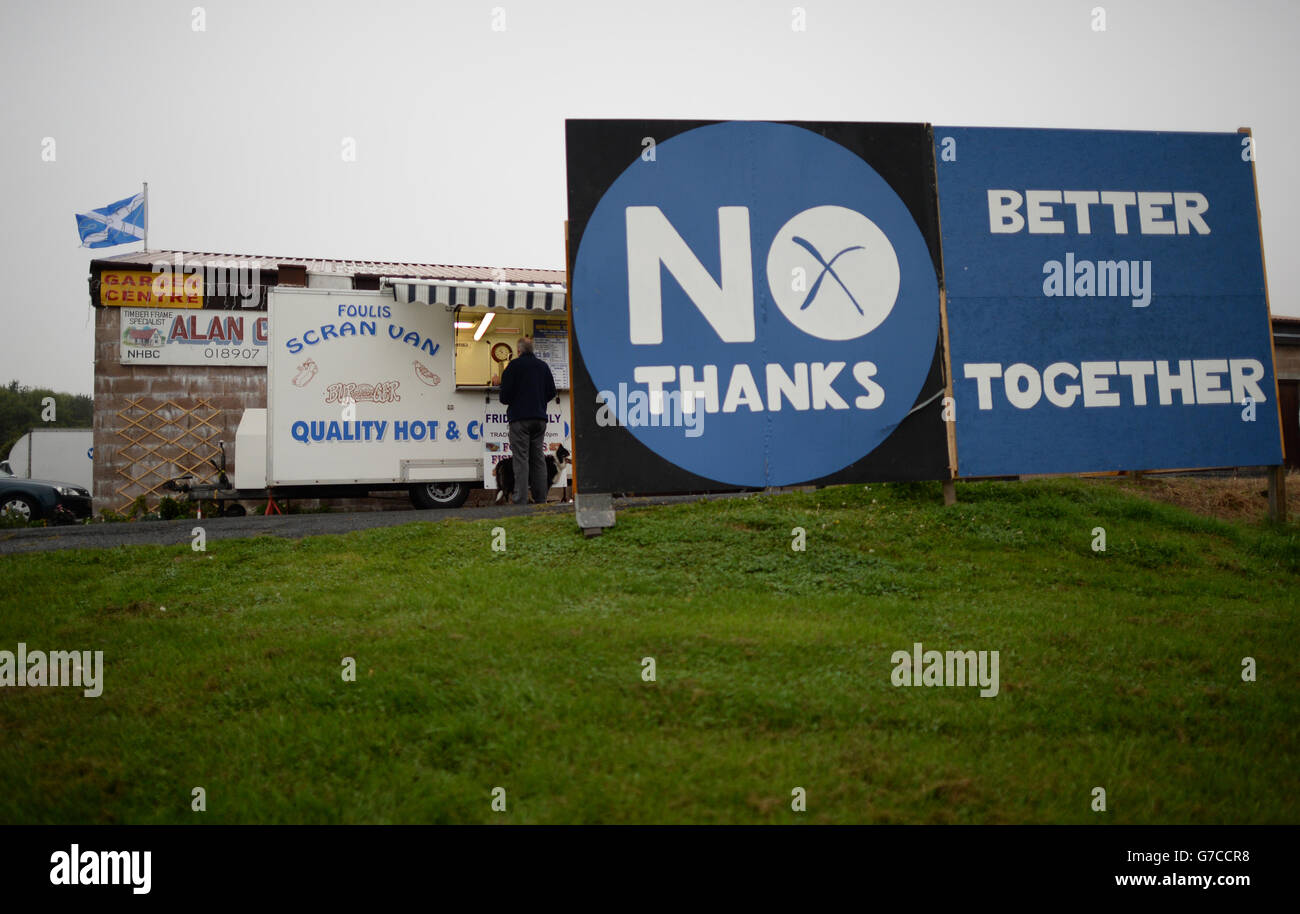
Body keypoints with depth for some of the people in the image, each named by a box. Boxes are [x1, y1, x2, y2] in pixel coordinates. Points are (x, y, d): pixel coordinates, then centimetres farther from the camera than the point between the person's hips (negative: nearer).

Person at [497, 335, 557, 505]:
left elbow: (505, 395, -8)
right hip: (540, 418, 5)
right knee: (538, 458, 9)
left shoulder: (514, 366, -4)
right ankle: (540, 499, 8)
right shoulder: (543, 366, 12)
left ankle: (521, 501, -13)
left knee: (521, 459, -7)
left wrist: (508, 402, 13)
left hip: (520, 417, -5)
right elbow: (551, 393, 14)